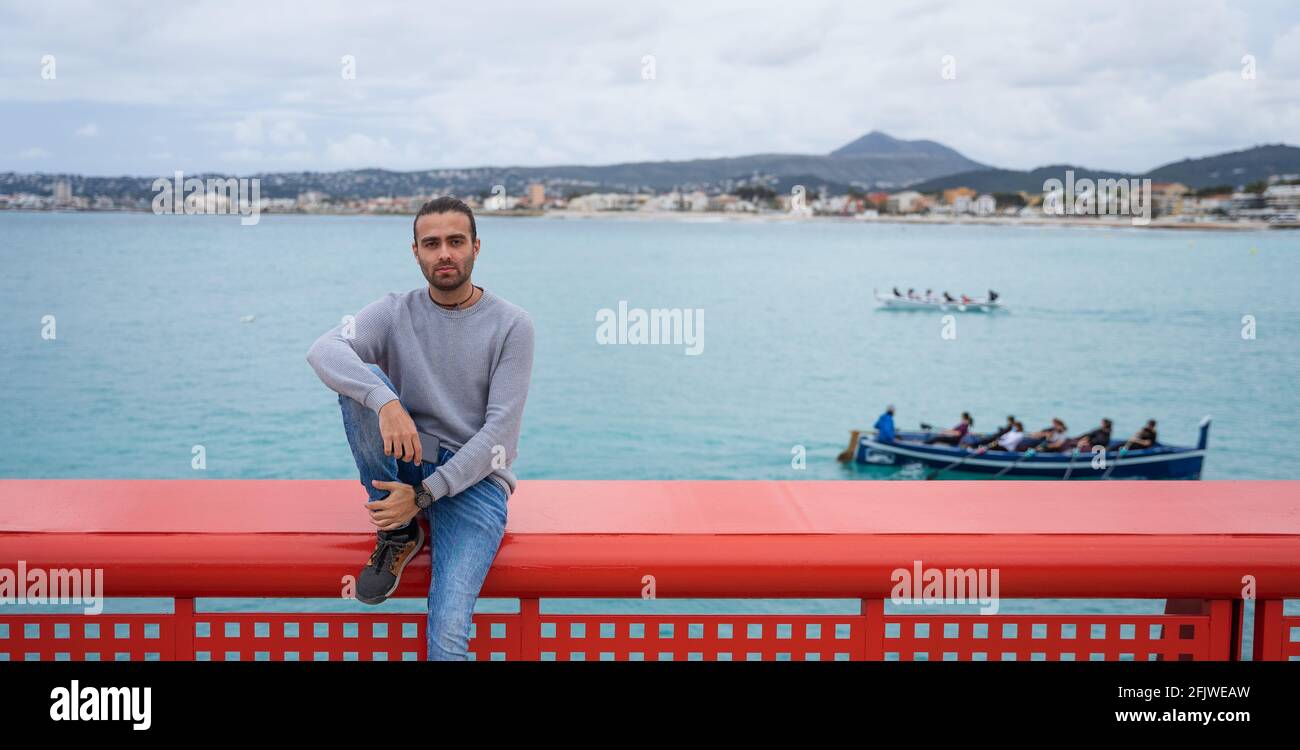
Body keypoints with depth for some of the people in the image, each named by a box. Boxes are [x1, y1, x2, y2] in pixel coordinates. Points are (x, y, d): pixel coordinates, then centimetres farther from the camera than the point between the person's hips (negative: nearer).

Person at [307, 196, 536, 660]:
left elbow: (501, 430, -11)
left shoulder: (511, 326, -5)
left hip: (474, 478, -3)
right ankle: (399, 534, -11)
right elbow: (324, 351, -20)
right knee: (364, 384, -25)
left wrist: (424, 494, -21)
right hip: (407, 465, 4)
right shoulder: (396, 312, 0)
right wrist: (386, 402, -40)